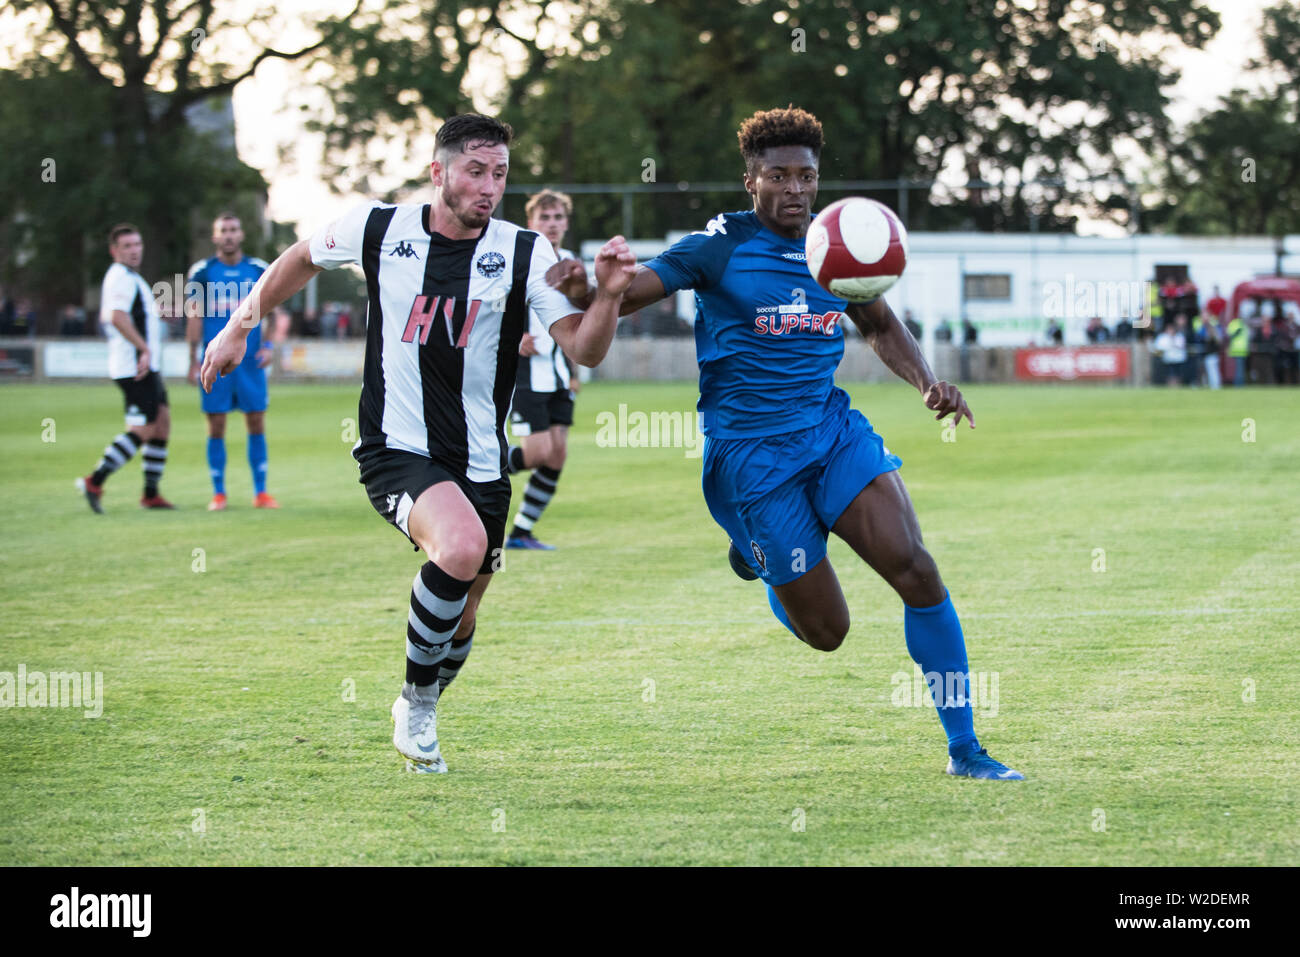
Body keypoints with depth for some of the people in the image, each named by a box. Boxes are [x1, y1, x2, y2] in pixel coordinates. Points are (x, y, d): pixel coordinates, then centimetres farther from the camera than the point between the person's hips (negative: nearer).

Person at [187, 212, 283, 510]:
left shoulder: (259, 270, 6)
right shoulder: (202, 271, 2)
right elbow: (194, 316, 3)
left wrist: (270, 345, -5)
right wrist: (194, 360, -2)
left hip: (251, 361, 1)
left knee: (256, 424, 0)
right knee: (216, 427, 0)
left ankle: (260, 492, 7)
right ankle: (218, 494, 7)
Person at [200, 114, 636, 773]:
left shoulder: (525, 254, -5)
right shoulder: (378, 230, -5)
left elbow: (584, 351, -11)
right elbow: (302, 257, 15)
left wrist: (608, 295, -30)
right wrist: (238, 330, 20)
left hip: (479, 464, 3)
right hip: (396, 450, -3)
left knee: (460, 618, 12)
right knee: (462, 544, -31)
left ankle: (417, 715, 44)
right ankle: (417, 700, -10)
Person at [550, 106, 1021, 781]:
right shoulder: (720, 248, -7)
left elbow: (880, 326, 23)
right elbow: (624, 295, -10)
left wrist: (927, 383, 5)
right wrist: (582, 288, -33)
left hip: (832, 428, 4)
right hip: (747, 449, -4)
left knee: (916, 570, -17)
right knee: (826, 632, -2)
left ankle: (964, 749, -6)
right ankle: (755, 551, 34)